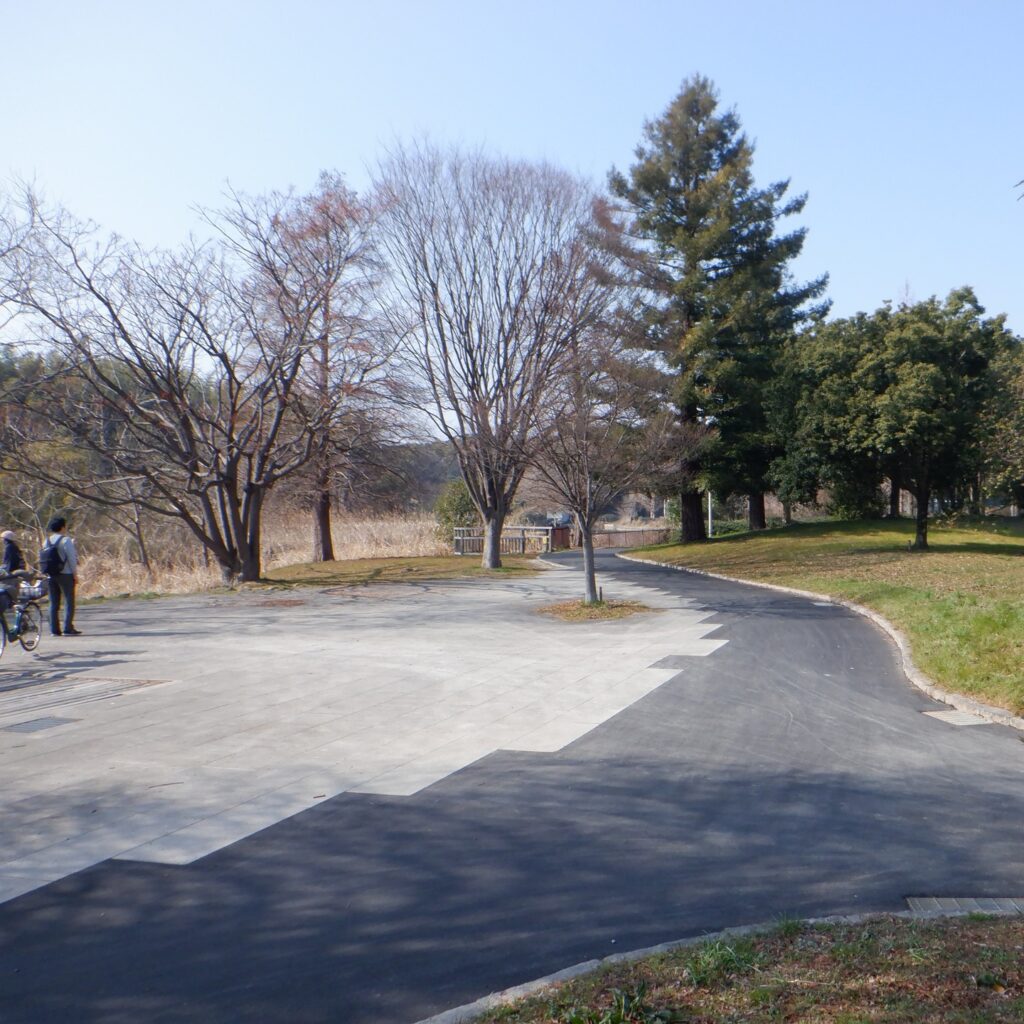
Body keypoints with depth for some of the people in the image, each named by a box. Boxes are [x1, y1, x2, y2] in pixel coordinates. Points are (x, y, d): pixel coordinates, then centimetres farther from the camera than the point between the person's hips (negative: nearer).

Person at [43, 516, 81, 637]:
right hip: (65, 574, -6)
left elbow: (44, 559, 10)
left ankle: (54, 629, 8)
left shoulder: (47, 541, 9)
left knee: (54, 603, 9)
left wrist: (47, 573, 16)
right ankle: (68, 629, -5)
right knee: (69, 602, -1)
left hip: (51, 575, 6)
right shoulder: (66, 540, -10)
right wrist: (75, 574, -7)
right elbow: (71, 558, -12)